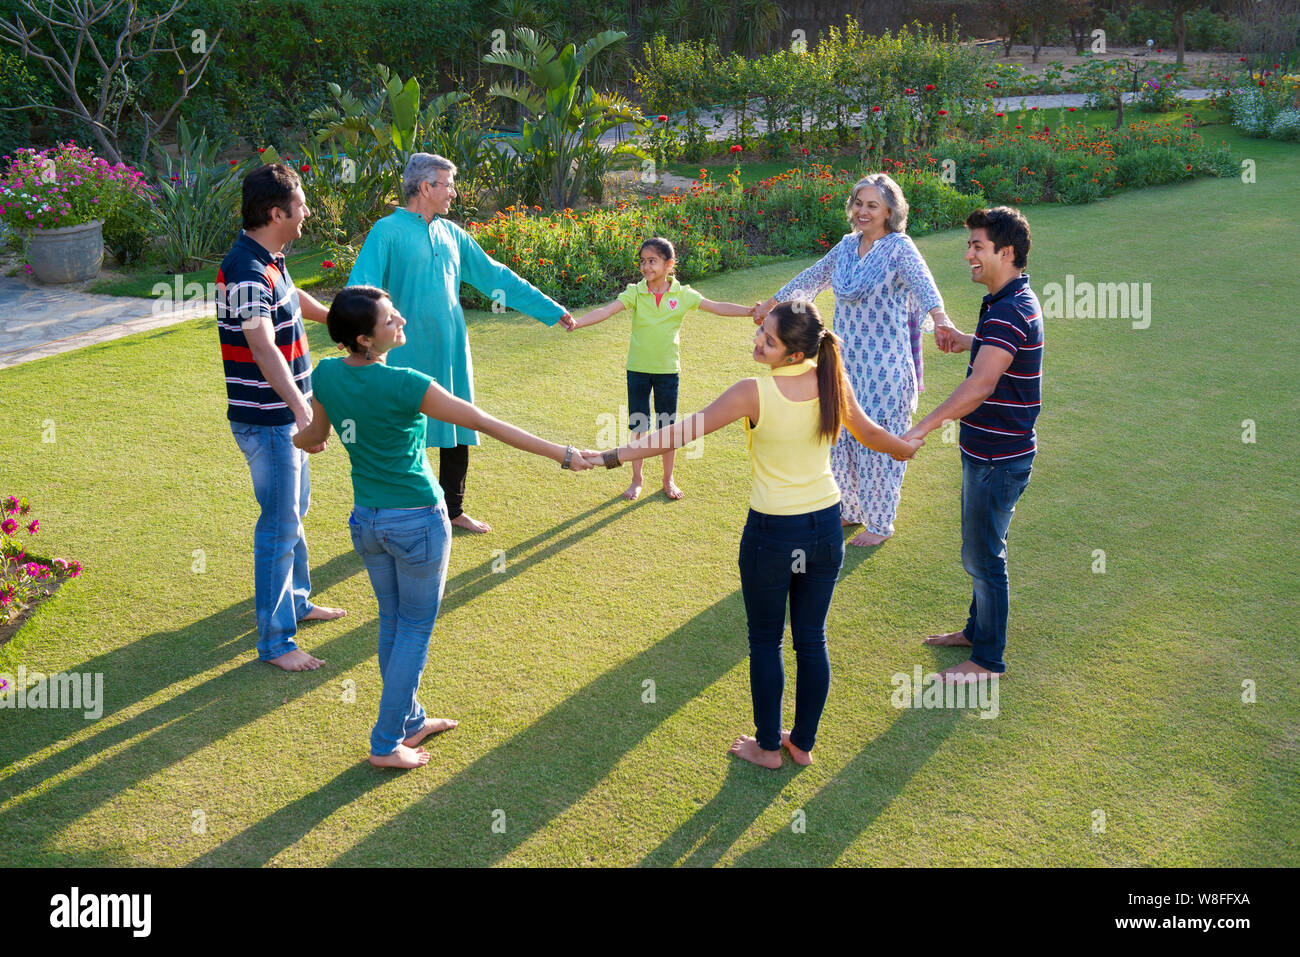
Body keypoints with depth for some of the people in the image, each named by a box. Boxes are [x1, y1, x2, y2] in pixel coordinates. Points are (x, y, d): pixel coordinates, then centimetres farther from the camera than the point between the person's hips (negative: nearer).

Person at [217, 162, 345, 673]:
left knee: (293, 510, 22)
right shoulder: (247, 272, -24)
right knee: (280, 525, -4)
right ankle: (275, 641, 5)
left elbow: (294, 298, 31)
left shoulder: (268, 261, 8)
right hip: (266, 420, -10)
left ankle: (296, 601, 40)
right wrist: (301, 408, -47)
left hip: (285, 415, 11)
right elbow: (263, 348, -37)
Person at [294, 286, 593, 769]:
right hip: (417, 522, -6)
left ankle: (409, 721, 35)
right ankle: (386, 743, 16)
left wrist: (296, 441, 40)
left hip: (365, 520, 7)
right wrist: (561, 454, -18)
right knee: (415, 629, 9)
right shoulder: (404, 385, -24)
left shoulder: (326, 374, -5)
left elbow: (315, 434, 14)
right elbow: (488, 424, -22)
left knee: (392, 622, 20)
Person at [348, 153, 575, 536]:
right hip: (409, 356, -6)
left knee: (458, 433, 12)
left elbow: (496, 276, 18)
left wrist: (551, 310, 19)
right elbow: (360, 289, -16)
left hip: (452, 353, 6)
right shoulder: (388, 232, -7)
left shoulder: (451, 233, 11)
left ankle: (452, 508, 29)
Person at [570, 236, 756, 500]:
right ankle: (637, 481, 23)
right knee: (638, 428, 7)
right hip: (638, 369, 0)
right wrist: (577, 322, -35)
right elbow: (607, 311, -19)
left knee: (668, 428, 9)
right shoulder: (635, 293, -8)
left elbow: (717, 307, -6)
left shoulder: (682, 295, -5)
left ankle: (668, 480, 27)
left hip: (668, 370, 0)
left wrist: (753, 311, -16)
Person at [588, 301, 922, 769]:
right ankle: (803, 743, 30)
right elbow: (868, 433, 10)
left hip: (772, 533, -5)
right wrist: (906, 448, 31)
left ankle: (768, 746, 26)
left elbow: (685, 431, -21)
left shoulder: (754, 392, -21)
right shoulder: (832, 381, -6)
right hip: (826, 526, 5)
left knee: (766, 642, 14)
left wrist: (614, 455, -16)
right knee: (812, 640, 16)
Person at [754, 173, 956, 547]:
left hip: (884, 365, -7)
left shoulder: (899, 248, -14)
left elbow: (922, 281, -34)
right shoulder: (848, 245, 7)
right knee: (841, 437, 15)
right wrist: (772, 302, 32)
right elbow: (813, 277, 23)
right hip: (847, 361, 7)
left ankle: (880, 523, 18)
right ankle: (851, 510, 33)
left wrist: (939, 317, -54)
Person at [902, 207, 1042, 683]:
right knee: (979, 551, 23)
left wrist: (922, 428, -38)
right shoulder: (1013, 301, 9)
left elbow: (980, 386, -35)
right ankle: (978, 629, 39)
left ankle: (988, 659, 15)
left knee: (983, 556, 1)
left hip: (998, 459, -10)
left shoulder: (1010, 311, -24)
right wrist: (971, 341, 17)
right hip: (987, 450, 10)